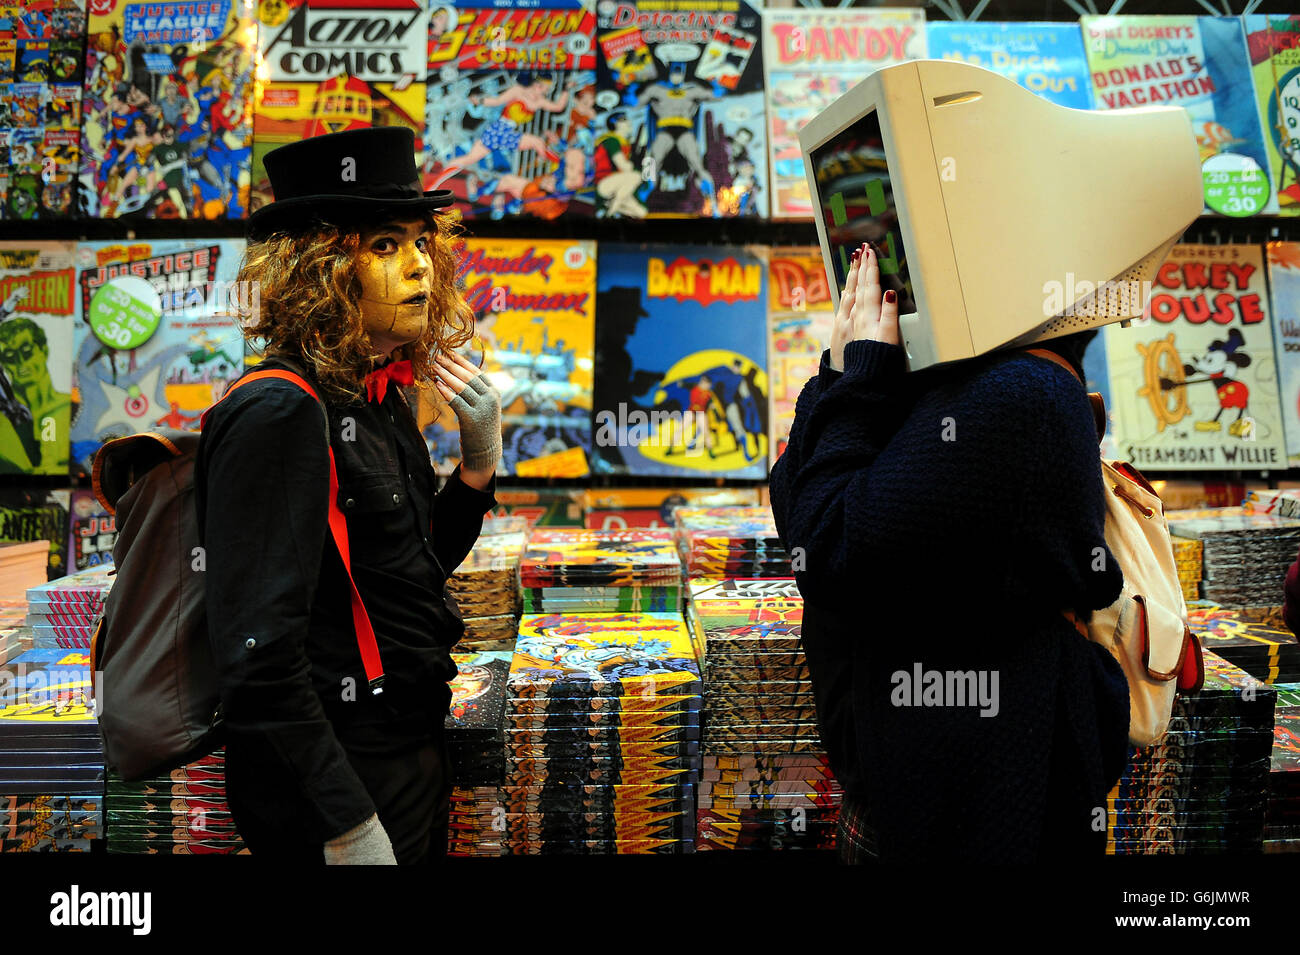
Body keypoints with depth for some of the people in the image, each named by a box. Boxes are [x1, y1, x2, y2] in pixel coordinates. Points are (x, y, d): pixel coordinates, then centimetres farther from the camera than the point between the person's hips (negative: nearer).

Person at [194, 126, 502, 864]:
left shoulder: (383, 397, 4)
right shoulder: (280, 415, -21)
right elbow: (259, 651, -25)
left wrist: (481, 462, -2)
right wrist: (348, 826, -22)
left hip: (413, 752, 8)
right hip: (338, 771, -8)